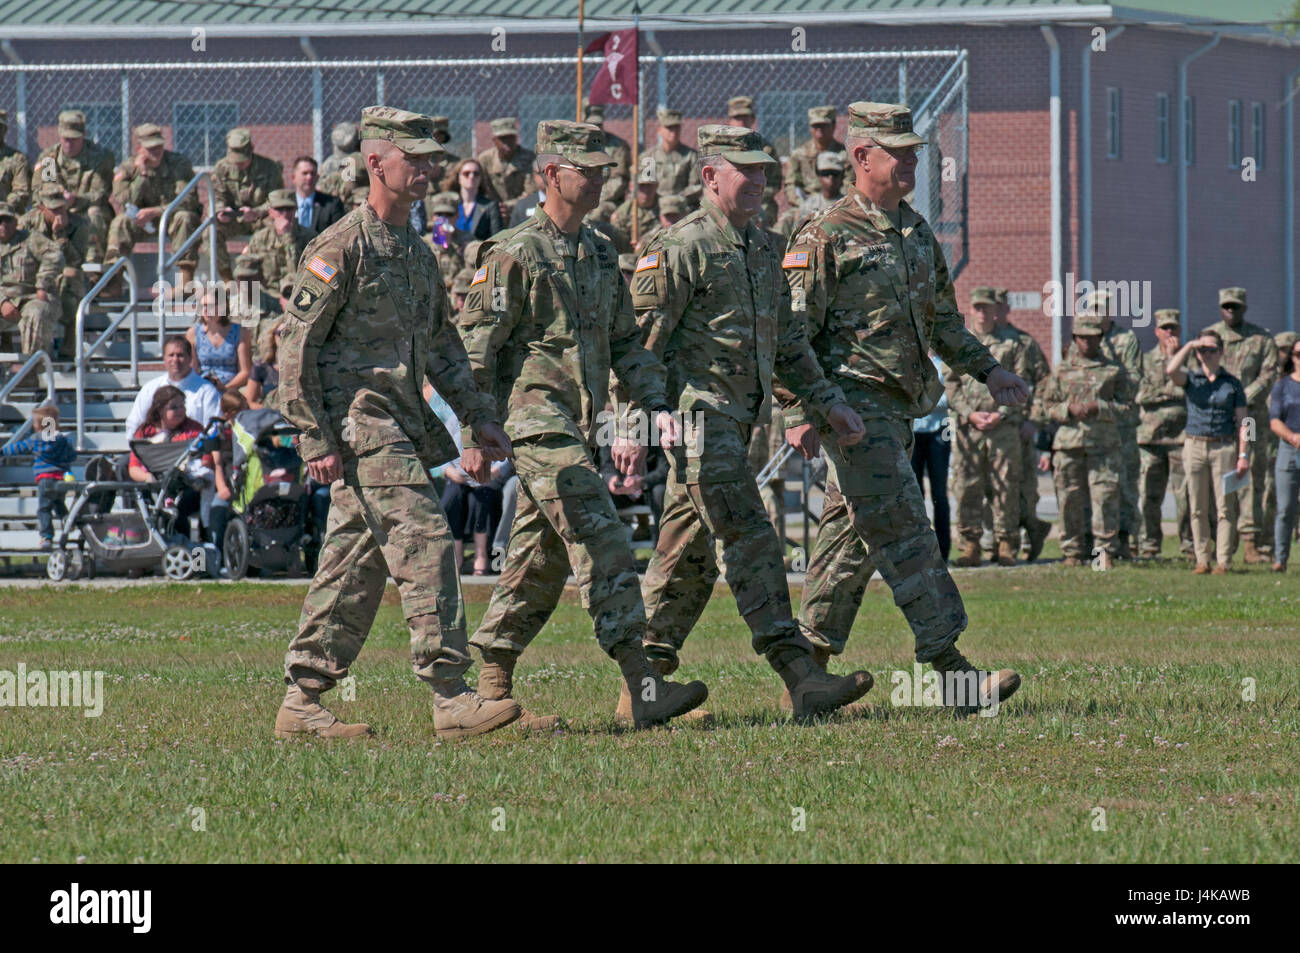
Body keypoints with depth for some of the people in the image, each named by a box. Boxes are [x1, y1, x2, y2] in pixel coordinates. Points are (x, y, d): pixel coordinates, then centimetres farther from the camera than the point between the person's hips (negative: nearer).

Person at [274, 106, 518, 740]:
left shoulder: (418, 253, 18)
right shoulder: (341, 247, -9)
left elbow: (442, 345, 27)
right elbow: (295, 343, -11)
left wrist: (481, 419, 19)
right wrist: (315, 439, -15)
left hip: (402, 423, 9)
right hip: (359, 423, -9)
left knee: (354, 568, 9)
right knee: (424, 545, -15)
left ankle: (301, 704, 13)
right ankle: (451, 700, -17)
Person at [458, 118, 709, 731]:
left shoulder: (601, 255, 16)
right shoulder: (514, 255, -9)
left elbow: (626, 342, 21)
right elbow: (475, 347, -9)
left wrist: (655, 405, 8)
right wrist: (476, 435, -11)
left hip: (580, 426, 8)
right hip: (536, 420, -8)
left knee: (541, 557, 11)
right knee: (602, 547, -16)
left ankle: (493, 690, 19)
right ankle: (644, 691, -21)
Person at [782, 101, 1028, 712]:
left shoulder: (916, 233, 15)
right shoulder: (825, 238, -9)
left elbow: (942, 319, 26)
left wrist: (987, 372, 17)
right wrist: (797, 414, -18)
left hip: (898, 409, 8)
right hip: (854, 404, -8)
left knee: (854, 538, 11)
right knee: (904, 531, -13)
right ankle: (949, 672, -17)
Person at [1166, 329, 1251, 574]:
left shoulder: (1232, 383, 6)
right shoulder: (1191, 379, 6)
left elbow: (1242, 422, 5)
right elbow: (1171, 370, -17)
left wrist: (1243, 455, -3)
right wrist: (1189, 346, -8)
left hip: (1223, 447, -1)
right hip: (1194, 445, 1)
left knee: (1225, 507, -4)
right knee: (1198, 509, 3)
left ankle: (1223, 561, -1)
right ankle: (1202, 560, 8)